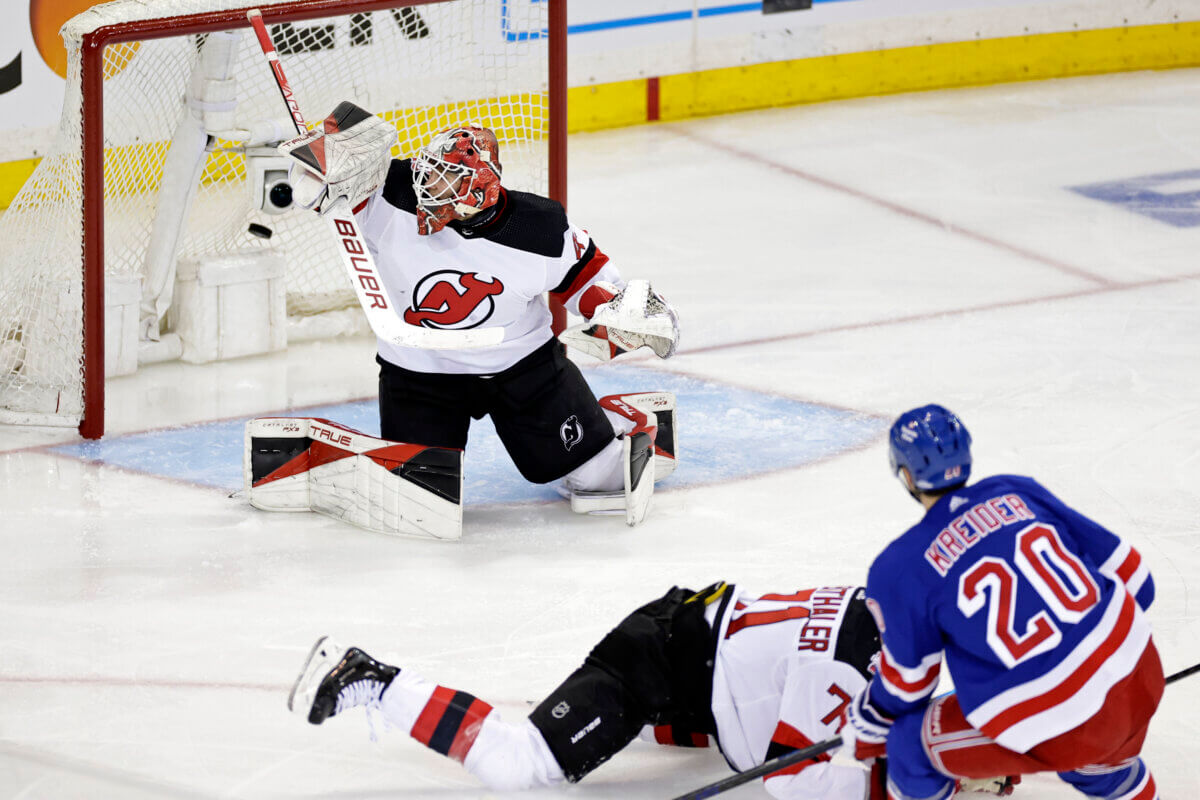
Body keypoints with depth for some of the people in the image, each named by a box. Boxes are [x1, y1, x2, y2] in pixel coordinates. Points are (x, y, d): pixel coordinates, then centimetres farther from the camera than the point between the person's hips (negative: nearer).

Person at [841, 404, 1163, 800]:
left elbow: (907, 680, 9)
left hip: (1058, 733, -5)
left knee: (912, 748, 17)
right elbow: (1128, 572, 13)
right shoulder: (1019, 493, 8)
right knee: (1098, 763, 39)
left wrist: (869, 724, 30)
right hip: (1143, 682, 5)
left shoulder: (900, 568, -3)